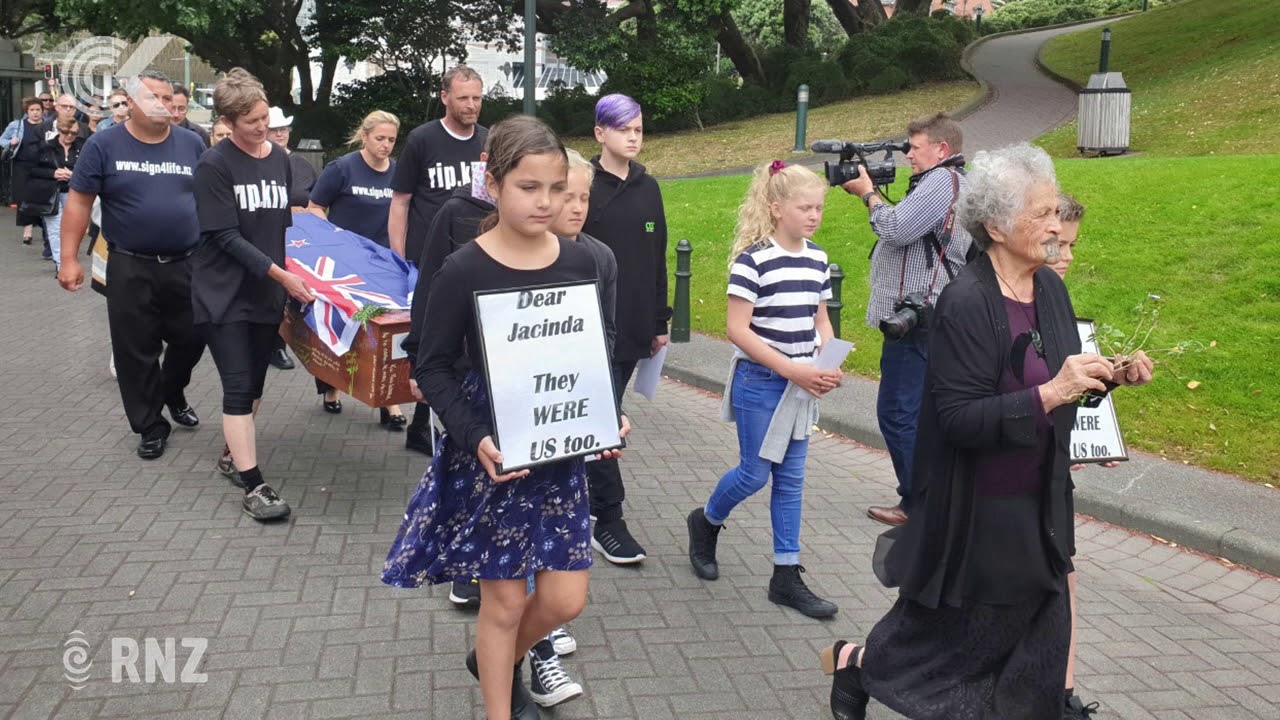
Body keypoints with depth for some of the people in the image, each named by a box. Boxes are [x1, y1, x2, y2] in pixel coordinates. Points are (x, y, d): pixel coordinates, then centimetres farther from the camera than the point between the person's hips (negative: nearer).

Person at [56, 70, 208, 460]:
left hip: (188, 265, 2)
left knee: (190, 339, 11)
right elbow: (78, 201, -2)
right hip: (131, 269, -2)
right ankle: (151, 427, 20)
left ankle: (173, 393, 41)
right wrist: (69, 259, -7)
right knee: (136, 350, 5)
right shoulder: (104, 145, -3)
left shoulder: (191, 144, 4)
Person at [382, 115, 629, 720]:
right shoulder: (464, 271, -13)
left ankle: (499, 663, 42)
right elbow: (433, 368, -8)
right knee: (505, 602, 7)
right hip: (492, 454, -4)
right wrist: (475, 438, -21)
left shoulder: (579, 263, -1)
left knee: (565, 599, 9)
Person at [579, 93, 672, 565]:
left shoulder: (648, 187, 10)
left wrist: (660, 321, 12)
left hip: (634, 323, 5)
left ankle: (585, 496, 31)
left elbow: (657, 257, 13)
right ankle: (608, 521, 0)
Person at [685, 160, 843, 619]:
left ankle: (786, 577, 18)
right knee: (755, 473, 2)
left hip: (801, 384, 6)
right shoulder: (753, 259, -15)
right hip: (759, 382, -6)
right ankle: (705, 522, 32)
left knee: (790, 478, 9)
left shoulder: (817, 259, 6)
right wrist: (790, 369, -21)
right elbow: (738, 328, -17)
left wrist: (830, 367, -4)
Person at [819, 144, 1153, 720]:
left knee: (1039, 637, 17)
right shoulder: (965, 303, -22)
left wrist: (1109, 375, -3)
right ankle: (854, 660, 37)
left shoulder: (1050, 288, 1)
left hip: (1039, 505, 7)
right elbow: (960, 419, -26)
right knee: (951, 637, 12)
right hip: (978, 515, -7)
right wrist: (1049, 395, -31)